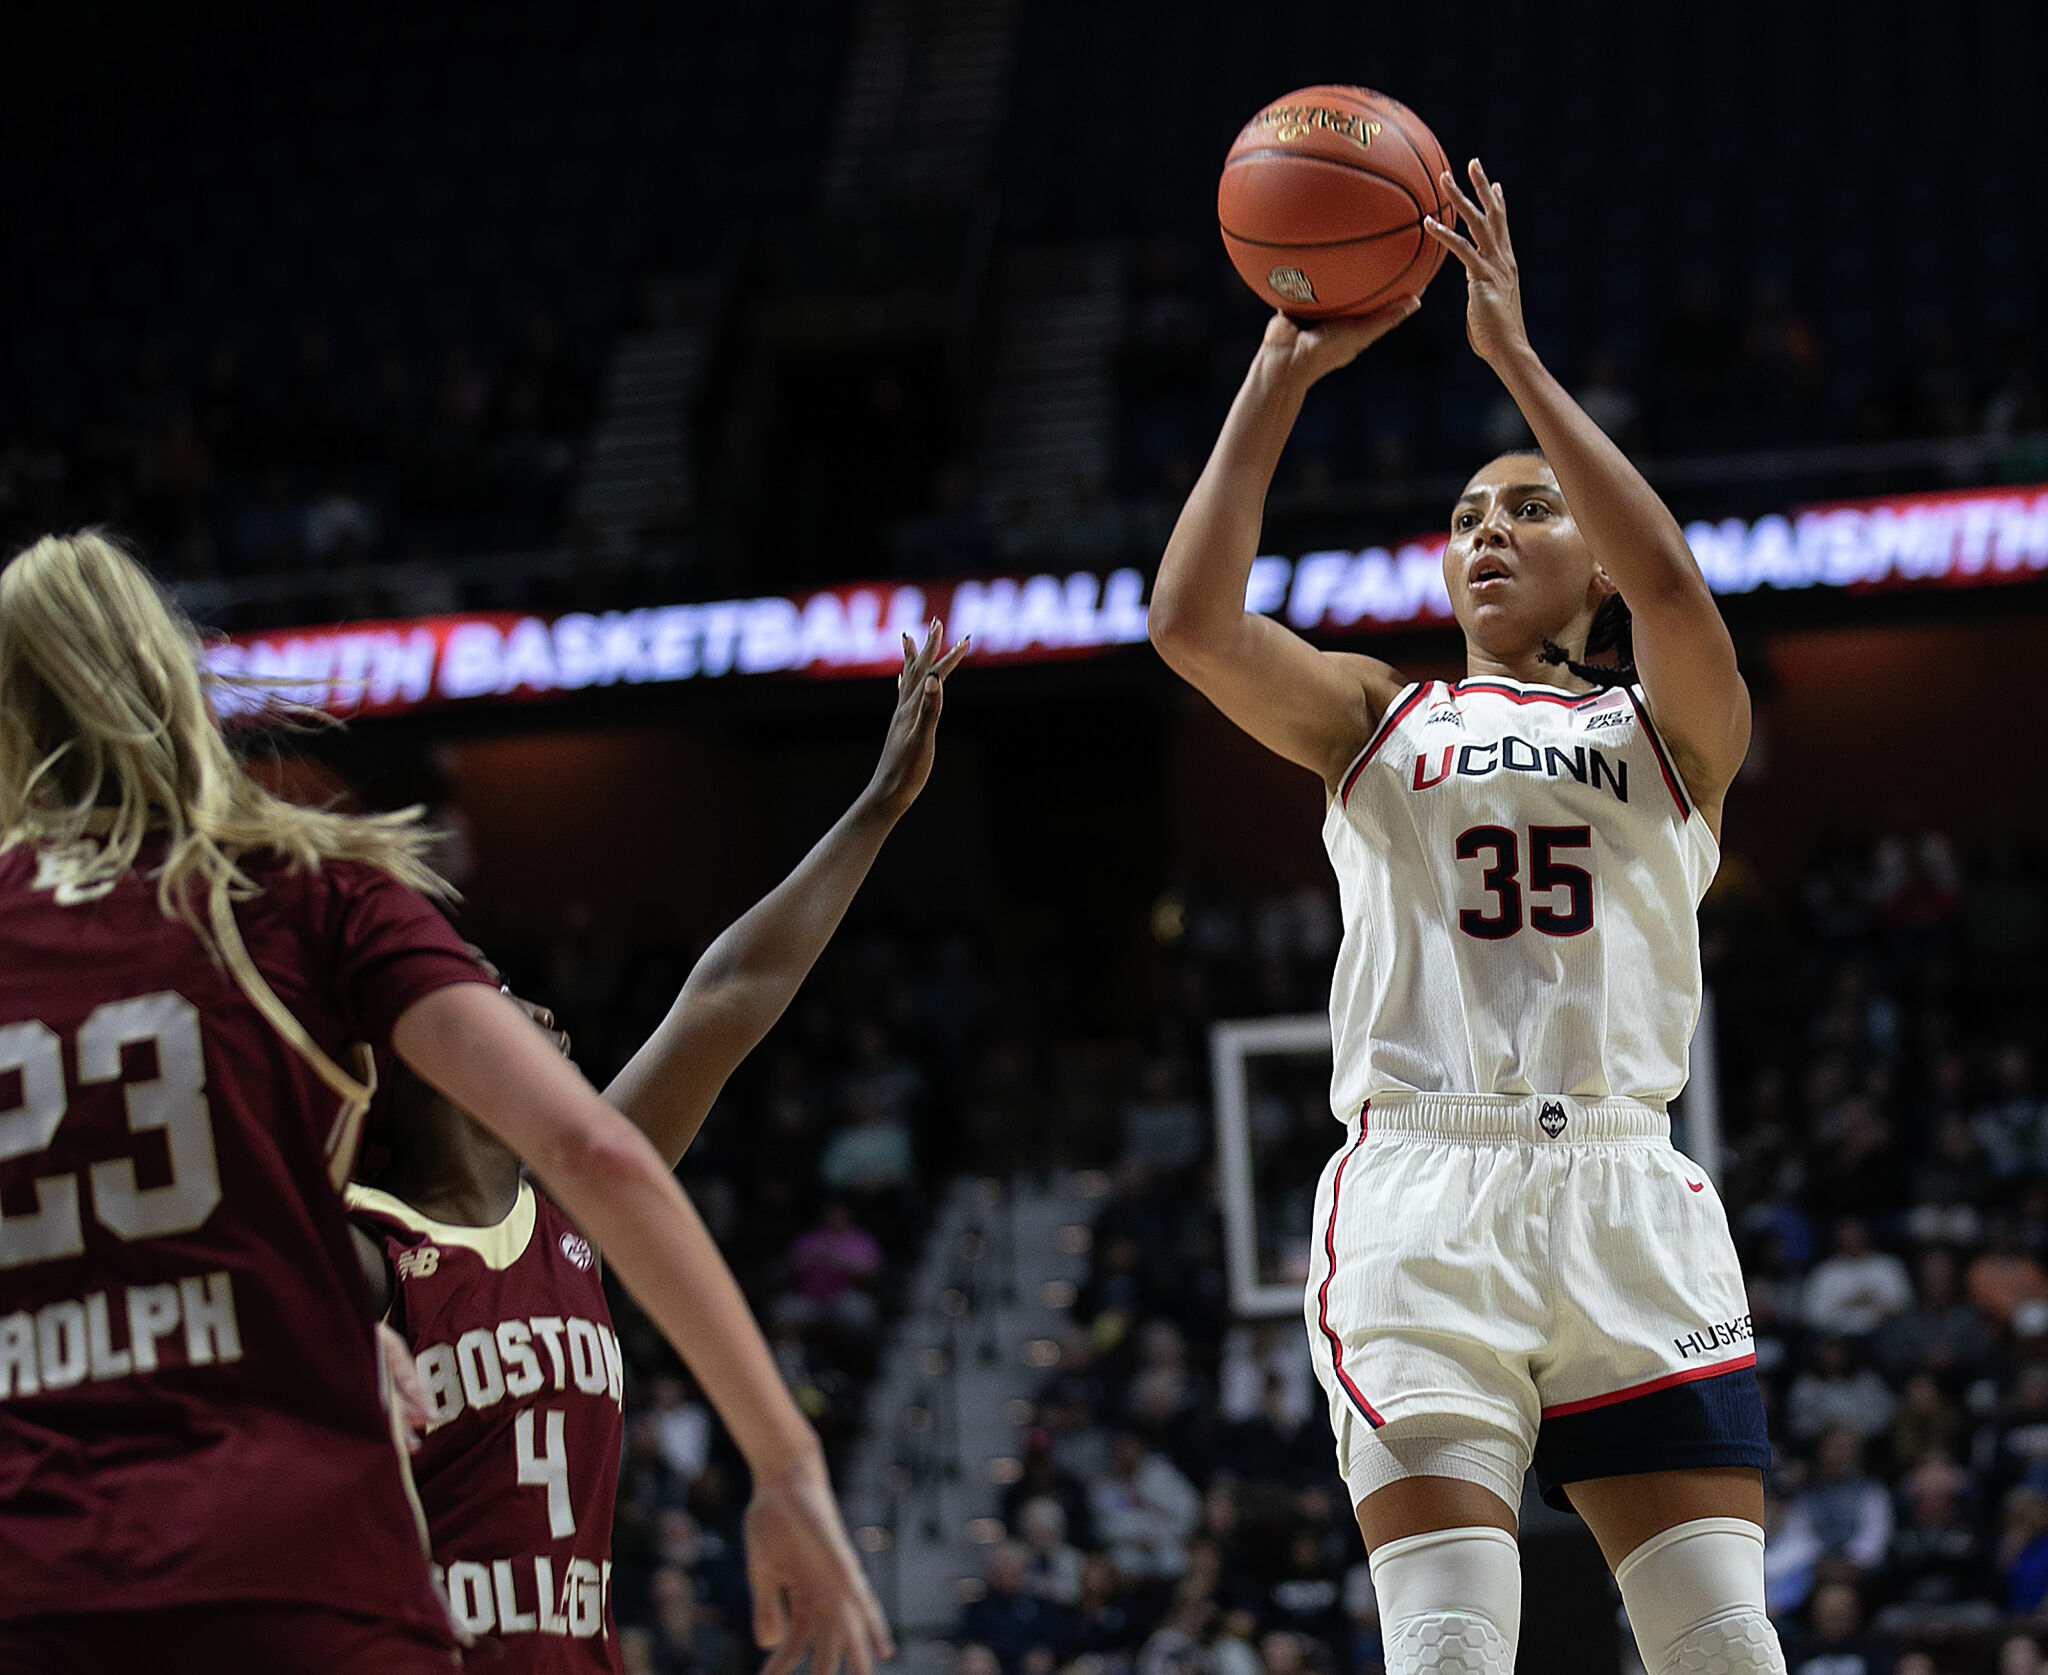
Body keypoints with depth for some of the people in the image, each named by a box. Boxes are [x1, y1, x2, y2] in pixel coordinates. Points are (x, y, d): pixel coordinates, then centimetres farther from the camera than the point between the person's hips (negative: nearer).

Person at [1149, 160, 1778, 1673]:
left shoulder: (1672, 730, 14)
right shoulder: (1383, 719, 19)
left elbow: (1671, 589, -9)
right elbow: (1193, 623, 1)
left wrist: (1515, 357, -8)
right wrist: (1285, 371, -1)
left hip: (1627, 1199, 0)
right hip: (1421, 1191, 0)